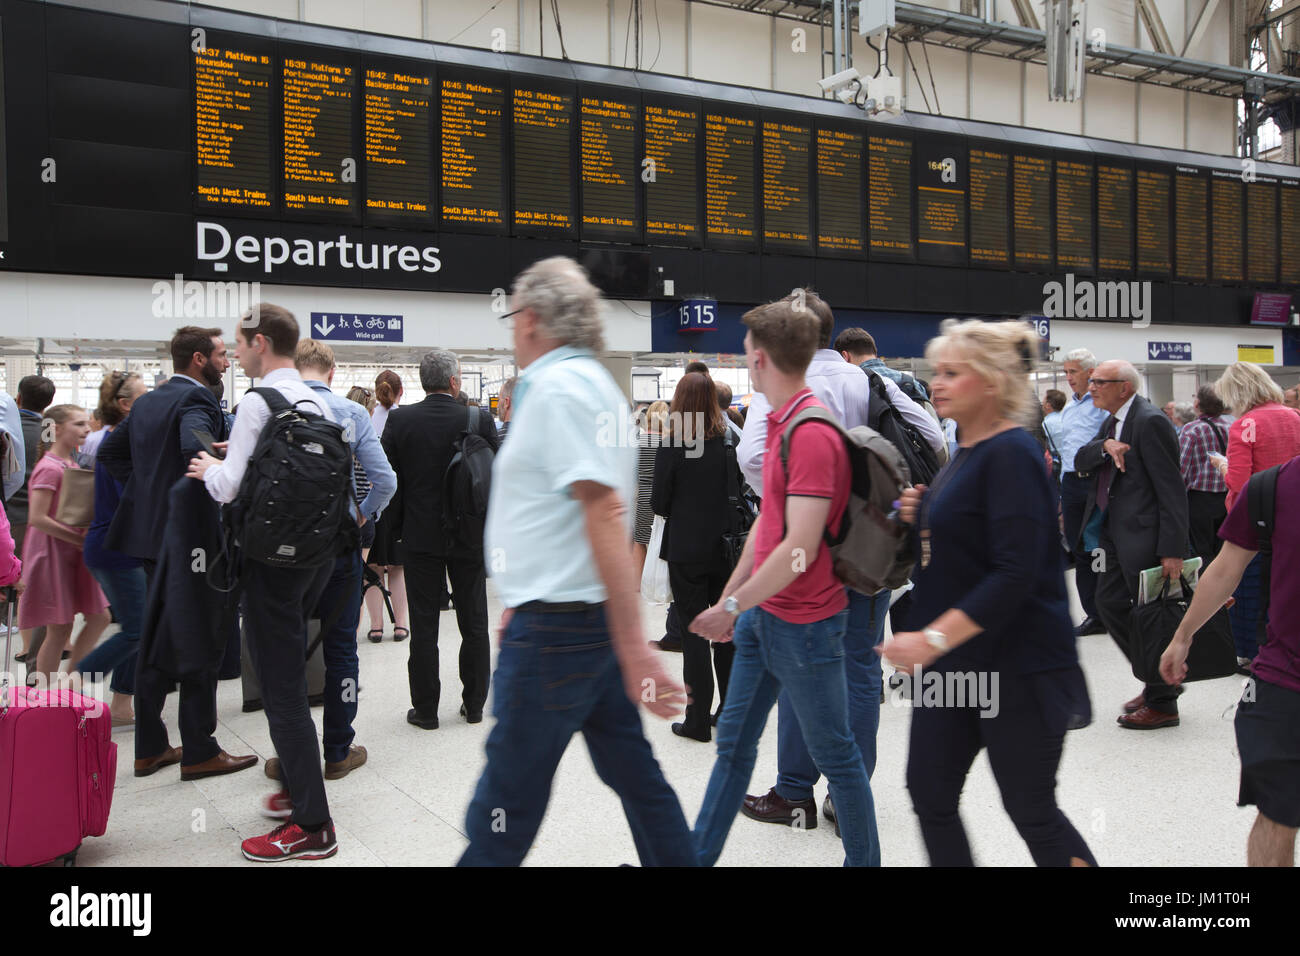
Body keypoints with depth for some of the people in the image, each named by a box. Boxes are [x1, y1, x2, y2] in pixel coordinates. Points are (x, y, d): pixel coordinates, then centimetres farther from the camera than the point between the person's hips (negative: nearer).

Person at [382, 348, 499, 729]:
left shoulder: (400, 420, -7)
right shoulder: (480, 420, -9)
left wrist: (397, 526, 8)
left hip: (420, 535, 0)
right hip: (470, 536, 0)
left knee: (424, 624, 8)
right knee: (474, 623, 12)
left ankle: (425, 708, 14)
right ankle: (474, 703, 21)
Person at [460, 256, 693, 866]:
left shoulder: (558, 386, -15)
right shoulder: (591, 381, 15)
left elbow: (604, 511, -25)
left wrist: (633, 645, -28)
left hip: (556, 631, -10)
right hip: (592, 619, 10)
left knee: (504, 805, 3)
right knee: (632, 771, 17)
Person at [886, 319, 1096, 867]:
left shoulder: (1011, 455, -18)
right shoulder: (966, 453, 11)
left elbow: (1015, 574, -25)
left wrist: (934, 638, -28)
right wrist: (920, 518, 2)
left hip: (1015, 667, -9)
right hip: (953, 664, 9)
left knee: (1030, 809, 5)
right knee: (930, 793, 10)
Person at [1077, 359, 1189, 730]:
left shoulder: (1150, 422, -16)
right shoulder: (1112, 421, 12)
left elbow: (1172, 489, -19)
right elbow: (1081, 460, 6)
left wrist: (1172, 550, -22)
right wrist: (1104, 446, -17)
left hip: (1143, 533, -10)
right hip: (1116, 530, 10)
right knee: (1110, 602, 13)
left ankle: (1162, 704, 14)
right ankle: (1159, 680, 29)